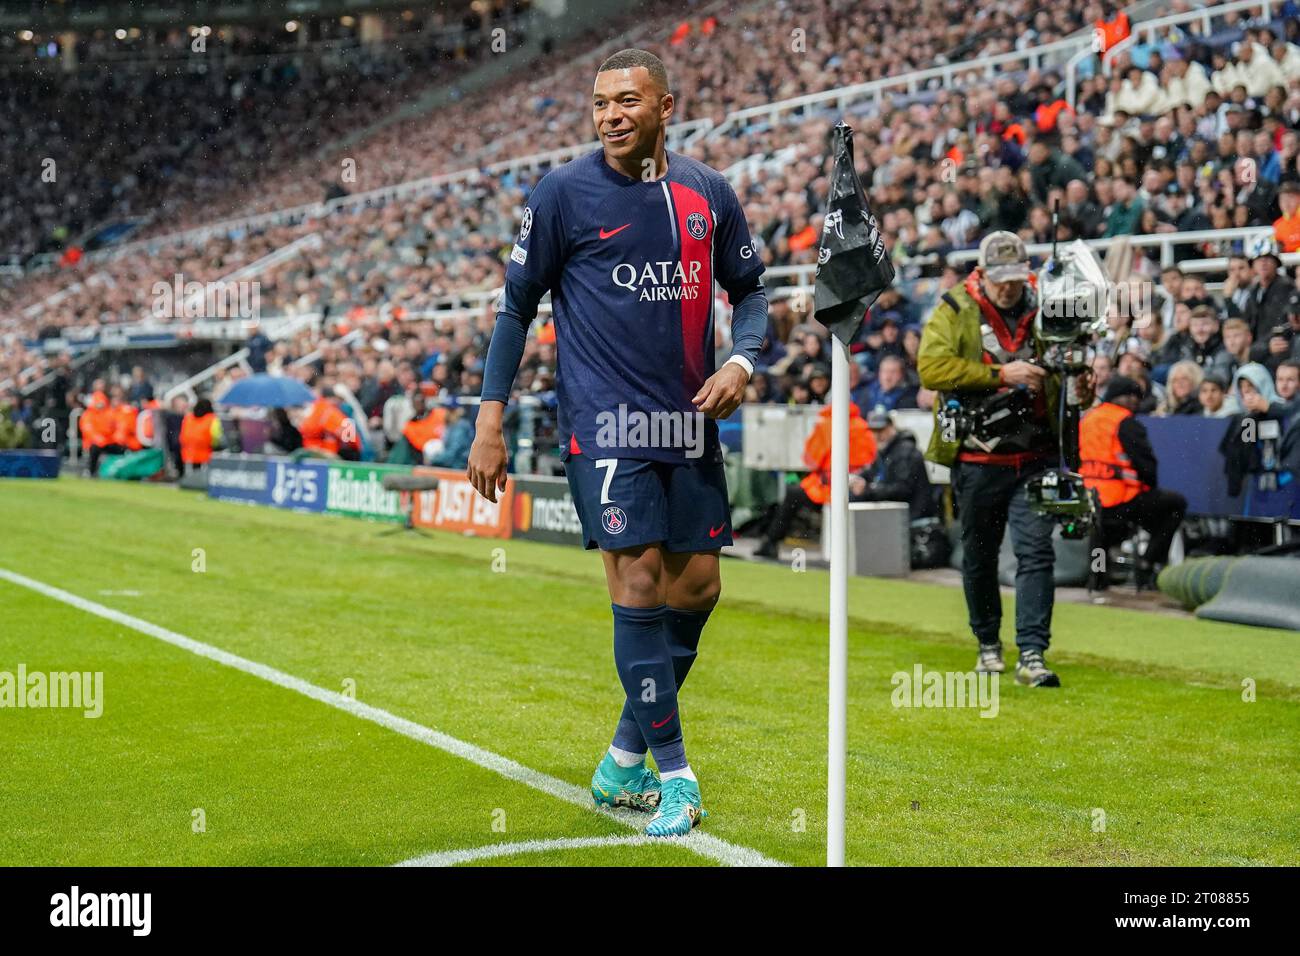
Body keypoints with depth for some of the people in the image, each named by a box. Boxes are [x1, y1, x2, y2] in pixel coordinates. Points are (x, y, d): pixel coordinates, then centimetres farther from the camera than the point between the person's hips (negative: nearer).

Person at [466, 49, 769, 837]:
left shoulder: (709, 192, 7)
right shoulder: (564, 194, -4)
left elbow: (749, 290, 17)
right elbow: (518, 305, 1)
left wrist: (743, 361, -3)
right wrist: (490, 420, -3)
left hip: (689, 419, 5)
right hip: (605, 419, -5)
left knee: (696, 588, 6)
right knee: (639, 582, -11)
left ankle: (624, 761, 22)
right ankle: (674, 773, 0)